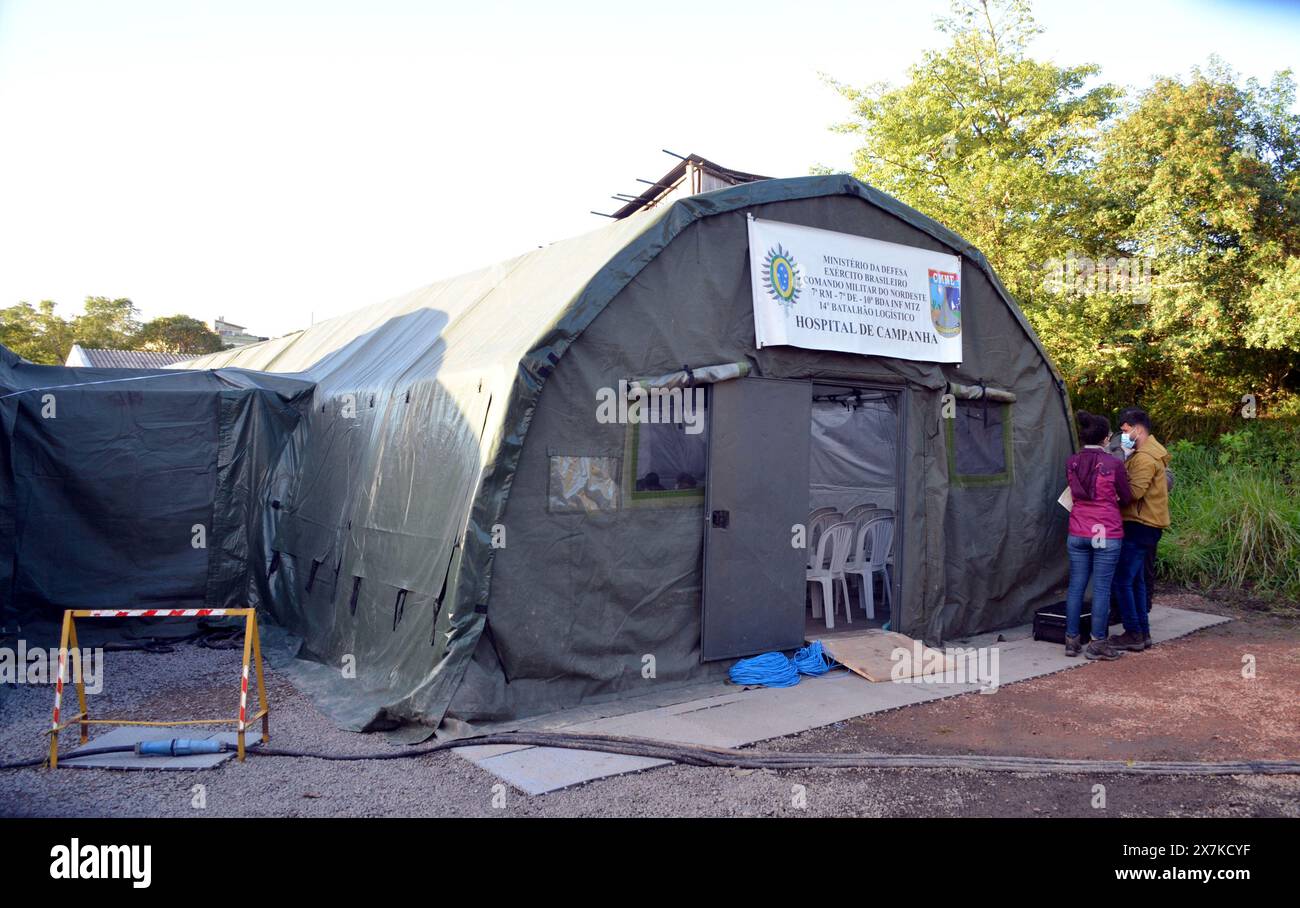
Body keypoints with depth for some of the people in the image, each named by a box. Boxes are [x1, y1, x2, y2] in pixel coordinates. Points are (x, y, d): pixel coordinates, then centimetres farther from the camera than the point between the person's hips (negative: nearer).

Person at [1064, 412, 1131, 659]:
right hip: (1107, 535, -4)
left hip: (1077, 534, 4)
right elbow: (1126, 498, 2)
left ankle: (1071, 640, 15)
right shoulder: (1114, 464, -11)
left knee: (1076, 586, 10)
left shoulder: (1071, 463, 1)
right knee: (1102, 588, 2)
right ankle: (1097, 643, 8)